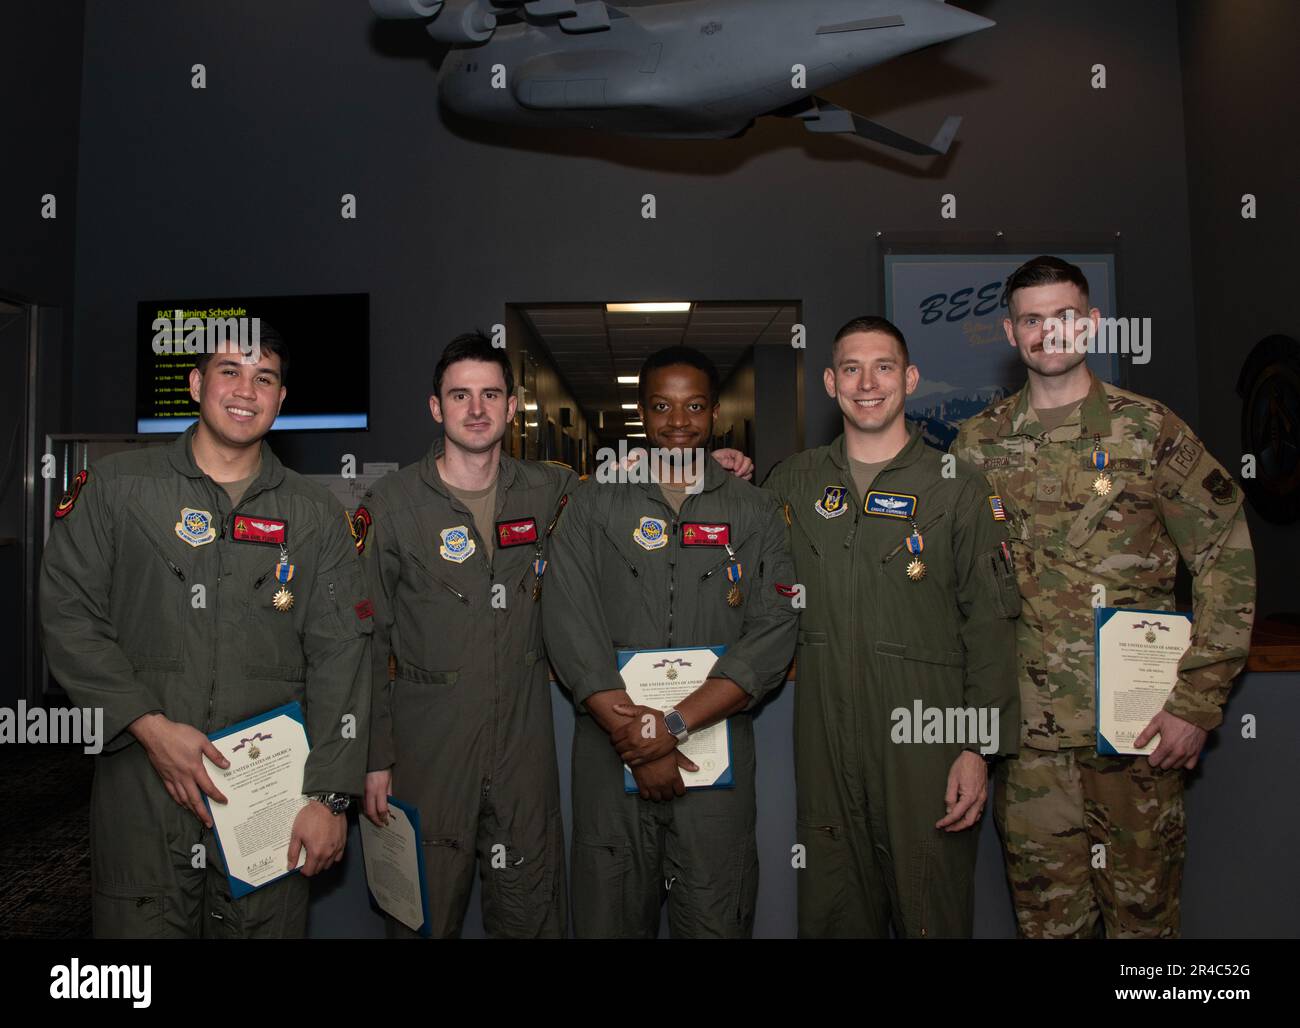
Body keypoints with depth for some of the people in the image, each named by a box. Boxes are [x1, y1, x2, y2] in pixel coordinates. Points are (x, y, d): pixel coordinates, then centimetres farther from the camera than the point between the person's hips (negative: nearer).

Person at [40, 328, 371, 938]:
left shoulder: (316, 516, 6)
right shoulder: (116, 487, 5)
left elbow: (338, 658, 1)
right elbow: (67, 614, 0)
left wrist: (330, 795, -5)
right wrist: (148, 725, -11)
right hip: (142, 798, 0)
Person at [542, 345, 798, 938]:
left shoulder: (753, 514, 5)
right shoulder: (595, 504, 4)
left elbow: (772, 640, -6)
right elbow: (570, 627, -6)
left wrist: (673, 724, -16)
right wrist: (634, 737, -14)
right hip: (611, 753, 0)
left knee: (715, 922, 8)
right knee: (608, 919, 10)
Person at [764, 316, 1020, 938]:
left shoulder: (959, 490, 0)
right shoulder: (795, 482, 8)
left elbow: (990, 628, -3)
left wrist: (978, 747, -10)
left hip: (924, 743, -2)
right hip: (825, 745, 3)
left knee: (932, 915, 7)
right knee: (832, 914, 15)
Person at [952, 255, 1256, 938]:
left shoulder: (1150, 431, -1)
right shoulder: (980, 442, 5)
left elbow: (1228, 560, -2)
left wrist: (1197, 702, -7)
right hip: (1027, 725, 2)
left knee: (1143, 906, 10)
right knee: (1046, 912, 13)